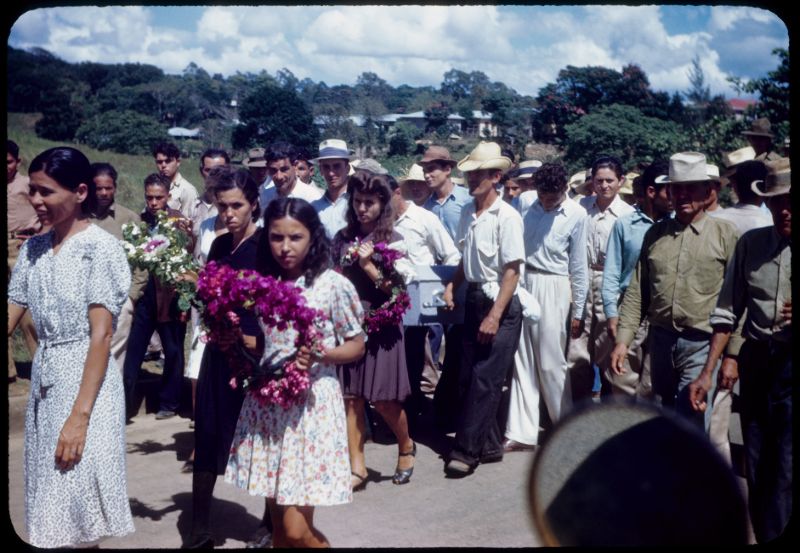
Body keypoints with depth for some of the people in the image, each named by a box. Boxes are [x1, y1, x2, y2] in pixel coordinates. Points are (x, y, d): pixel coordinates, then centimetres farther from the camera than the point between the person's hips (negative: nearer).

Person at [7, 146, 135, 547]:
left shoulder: (100, 247, -12)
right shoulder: (33, 249, 8)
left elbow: (100, 335, -16)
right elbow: (10, 319, 10)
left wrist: (80, 414, -21)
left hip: (86, 380, -6)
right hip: (43, 379, 7)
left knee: (77, 510, -1)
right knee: (50, 512, 13)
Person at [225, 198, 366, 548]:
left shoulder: (333, 285, -10)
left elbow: (356, 346, -3)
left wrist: (319, 355, -21)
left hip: (311, 404, -5)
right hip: (268, 402, 5)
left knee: (297, 529, -5)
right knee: (278, 525, 13)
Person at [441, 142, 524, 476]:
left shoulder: (507, 217, -14)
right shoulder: (467, 212, 7)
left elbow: (512, 271, -16)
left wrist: (494, 316, -19)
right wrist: (452, 285, 2)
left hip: (501, 305, -7)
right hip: (474, 299, 8)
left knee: (485, 380, -4)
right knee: (469, 376, 10)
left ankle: (466, 450, 3)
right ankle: (490, 445, 22)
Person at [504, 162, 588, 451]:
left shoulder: (577, 214, -7)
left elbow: (578, 265, -3)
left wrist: (578, 309, -1)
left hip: (552, 288, -4)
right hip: (521, 284, 4)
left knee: (550, 362, 2)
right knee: (523, 361, 7)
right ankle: (522, 431, 14)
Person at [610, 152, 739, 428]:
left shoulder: (725, 234, -3)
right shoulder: (655, 234, 8)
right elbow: (636, 292, 9)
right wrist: (622, 340, 2)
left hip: (701, 345, -4)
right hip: (660, 340, 4)